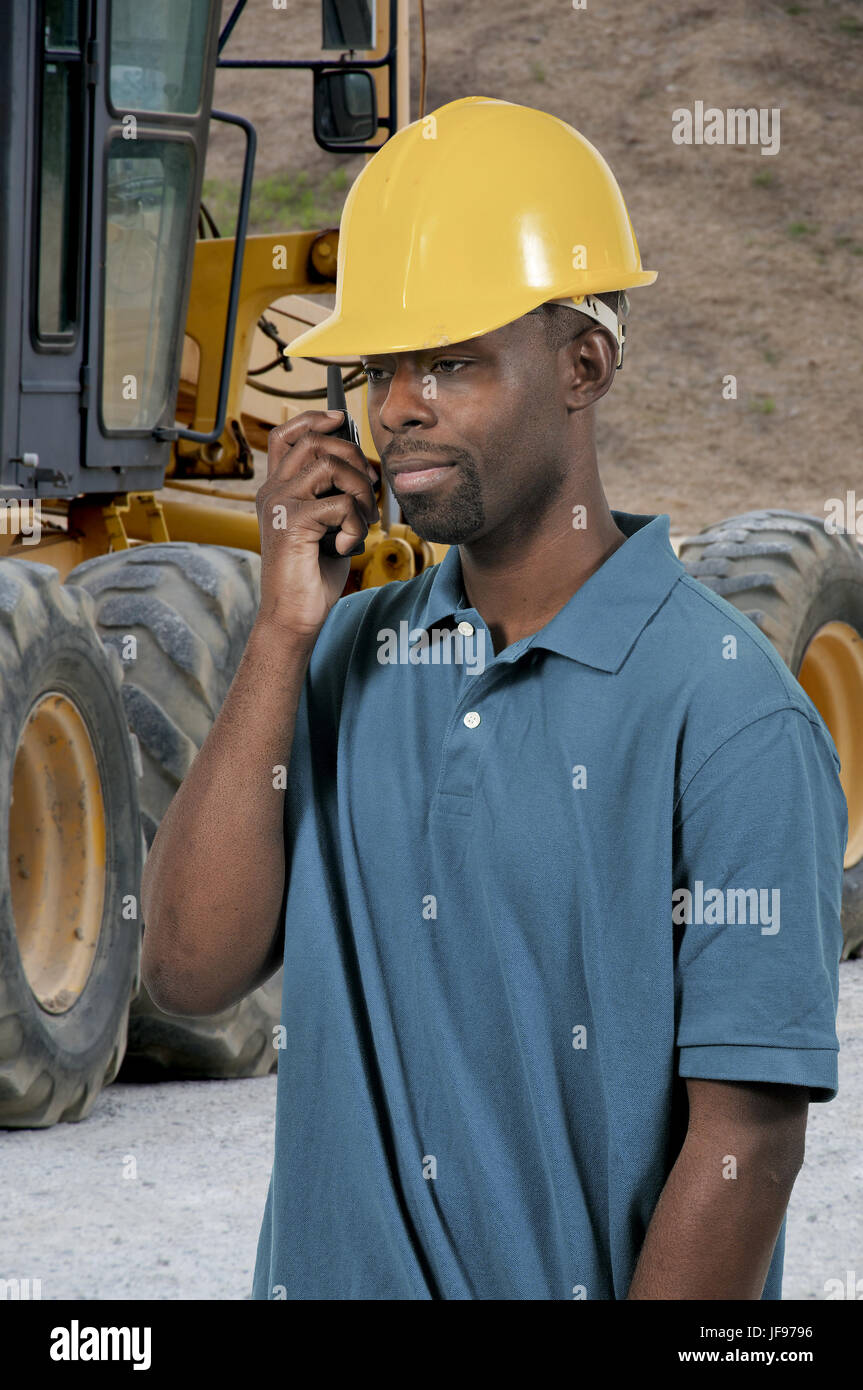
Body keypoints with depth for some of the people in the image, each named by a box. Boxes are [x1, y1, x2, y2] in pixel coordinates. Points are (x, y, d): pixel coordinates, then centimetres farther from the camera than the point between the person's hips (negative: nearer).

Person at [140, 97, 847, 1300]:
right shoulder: (345, 661, 4)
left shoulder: (728, 714, -14)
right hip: (331, 1269, 5)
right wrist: (282, 633, -8)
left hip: (588, 1280, -5)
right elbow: (192, 969, -5)